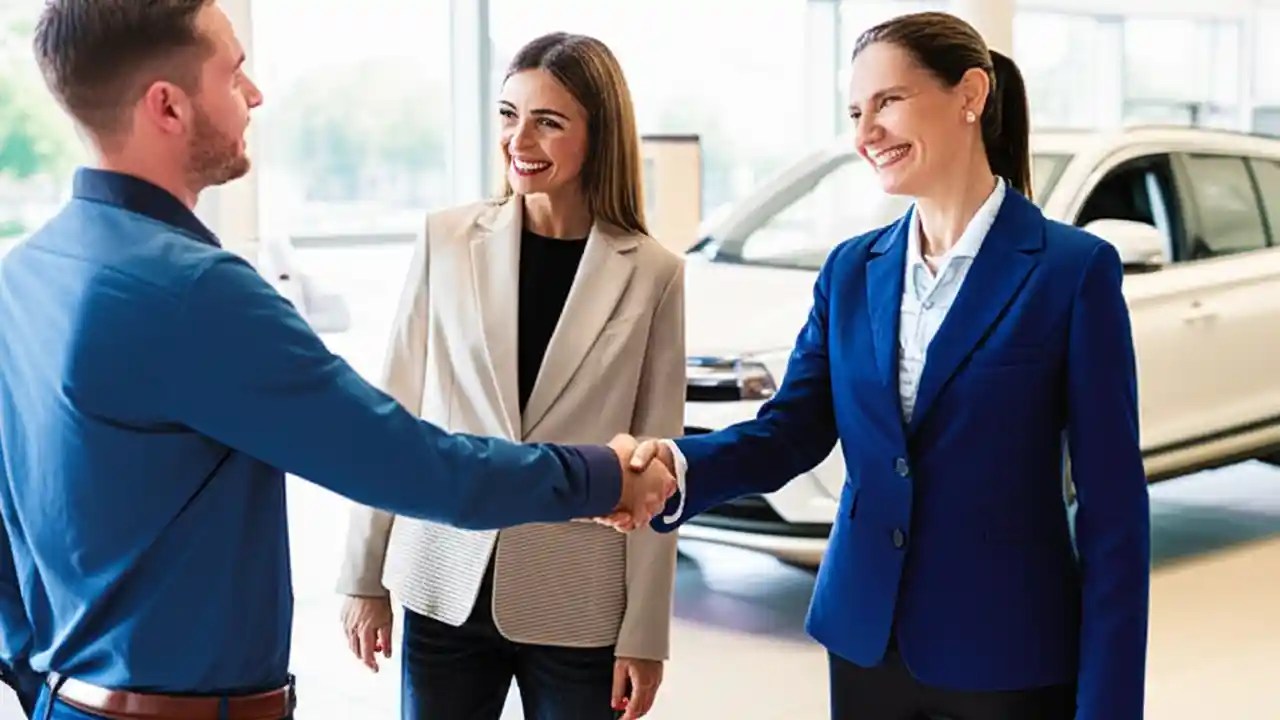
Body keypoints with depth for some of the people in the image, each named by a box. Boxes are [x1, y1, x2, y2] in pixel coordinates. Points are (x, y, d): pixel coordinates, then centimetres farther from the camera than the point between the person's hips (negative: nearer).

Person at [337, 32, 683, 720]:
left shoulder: (651, 272, -4)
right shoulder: (446, 240, -1)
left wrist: (645, 632, -2)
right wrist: (364, 578, 4)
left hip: (580, 607, -1)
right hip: (446, 588, 1)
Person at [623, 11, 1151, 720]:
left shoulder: (1074, 269, -10)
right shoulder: (851, 269, 6)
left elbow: (1112, 507, -10)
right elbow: (791, 430, 1)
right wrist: (682, 466, -20)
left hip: (1006, 658, -4)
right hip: (865, 641, 5)